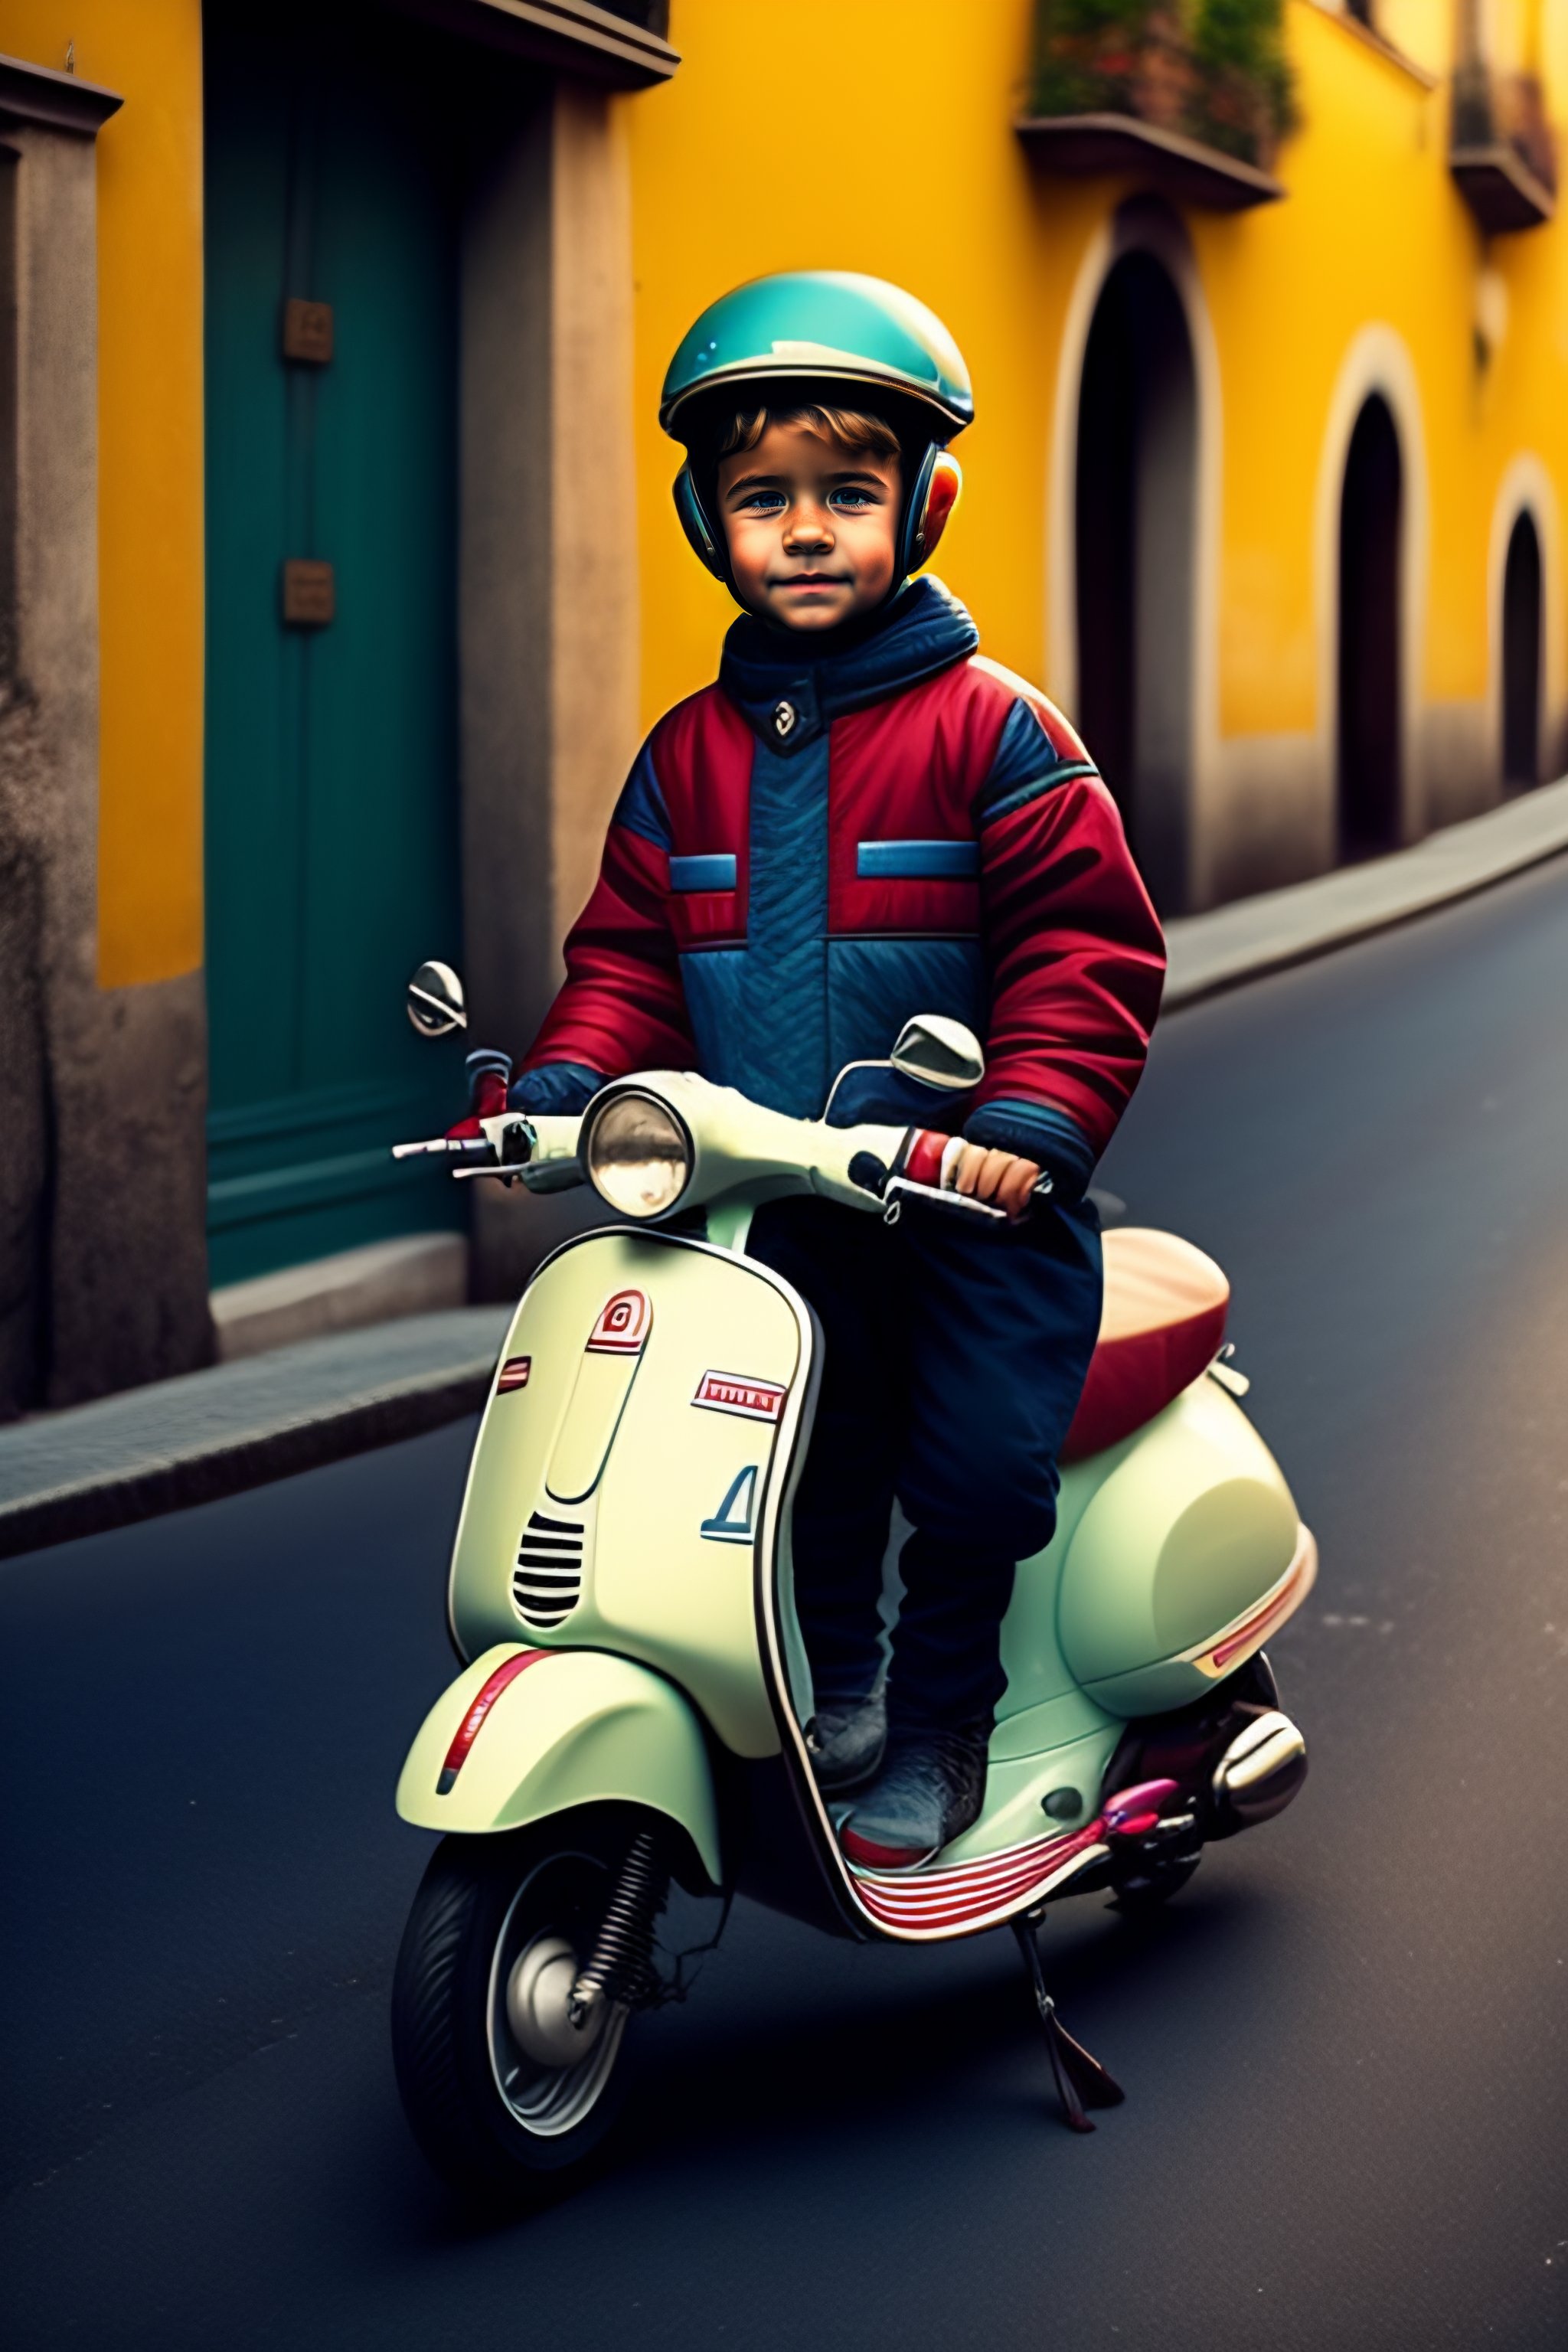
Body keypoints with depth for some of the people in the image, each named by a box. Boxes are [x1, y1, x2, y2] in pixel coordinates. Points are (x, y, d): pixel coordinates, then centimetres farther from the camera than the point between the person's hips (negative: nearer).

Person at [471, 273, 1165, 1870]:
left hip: (972, 1205, -3)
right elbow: (631, 951, 13)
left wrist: (1030, 1122, -21)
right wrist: (562, 1083, -5)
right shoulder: (689, 755, 10)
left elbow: (1087, 943, -8)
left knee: (973, 1469, -5)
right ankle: (833, 1684, 24)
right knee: (803, 1461, 2)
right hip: (766, 1211, 3)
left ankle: (940, 1731, 14)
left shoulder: (991, 732, -3)